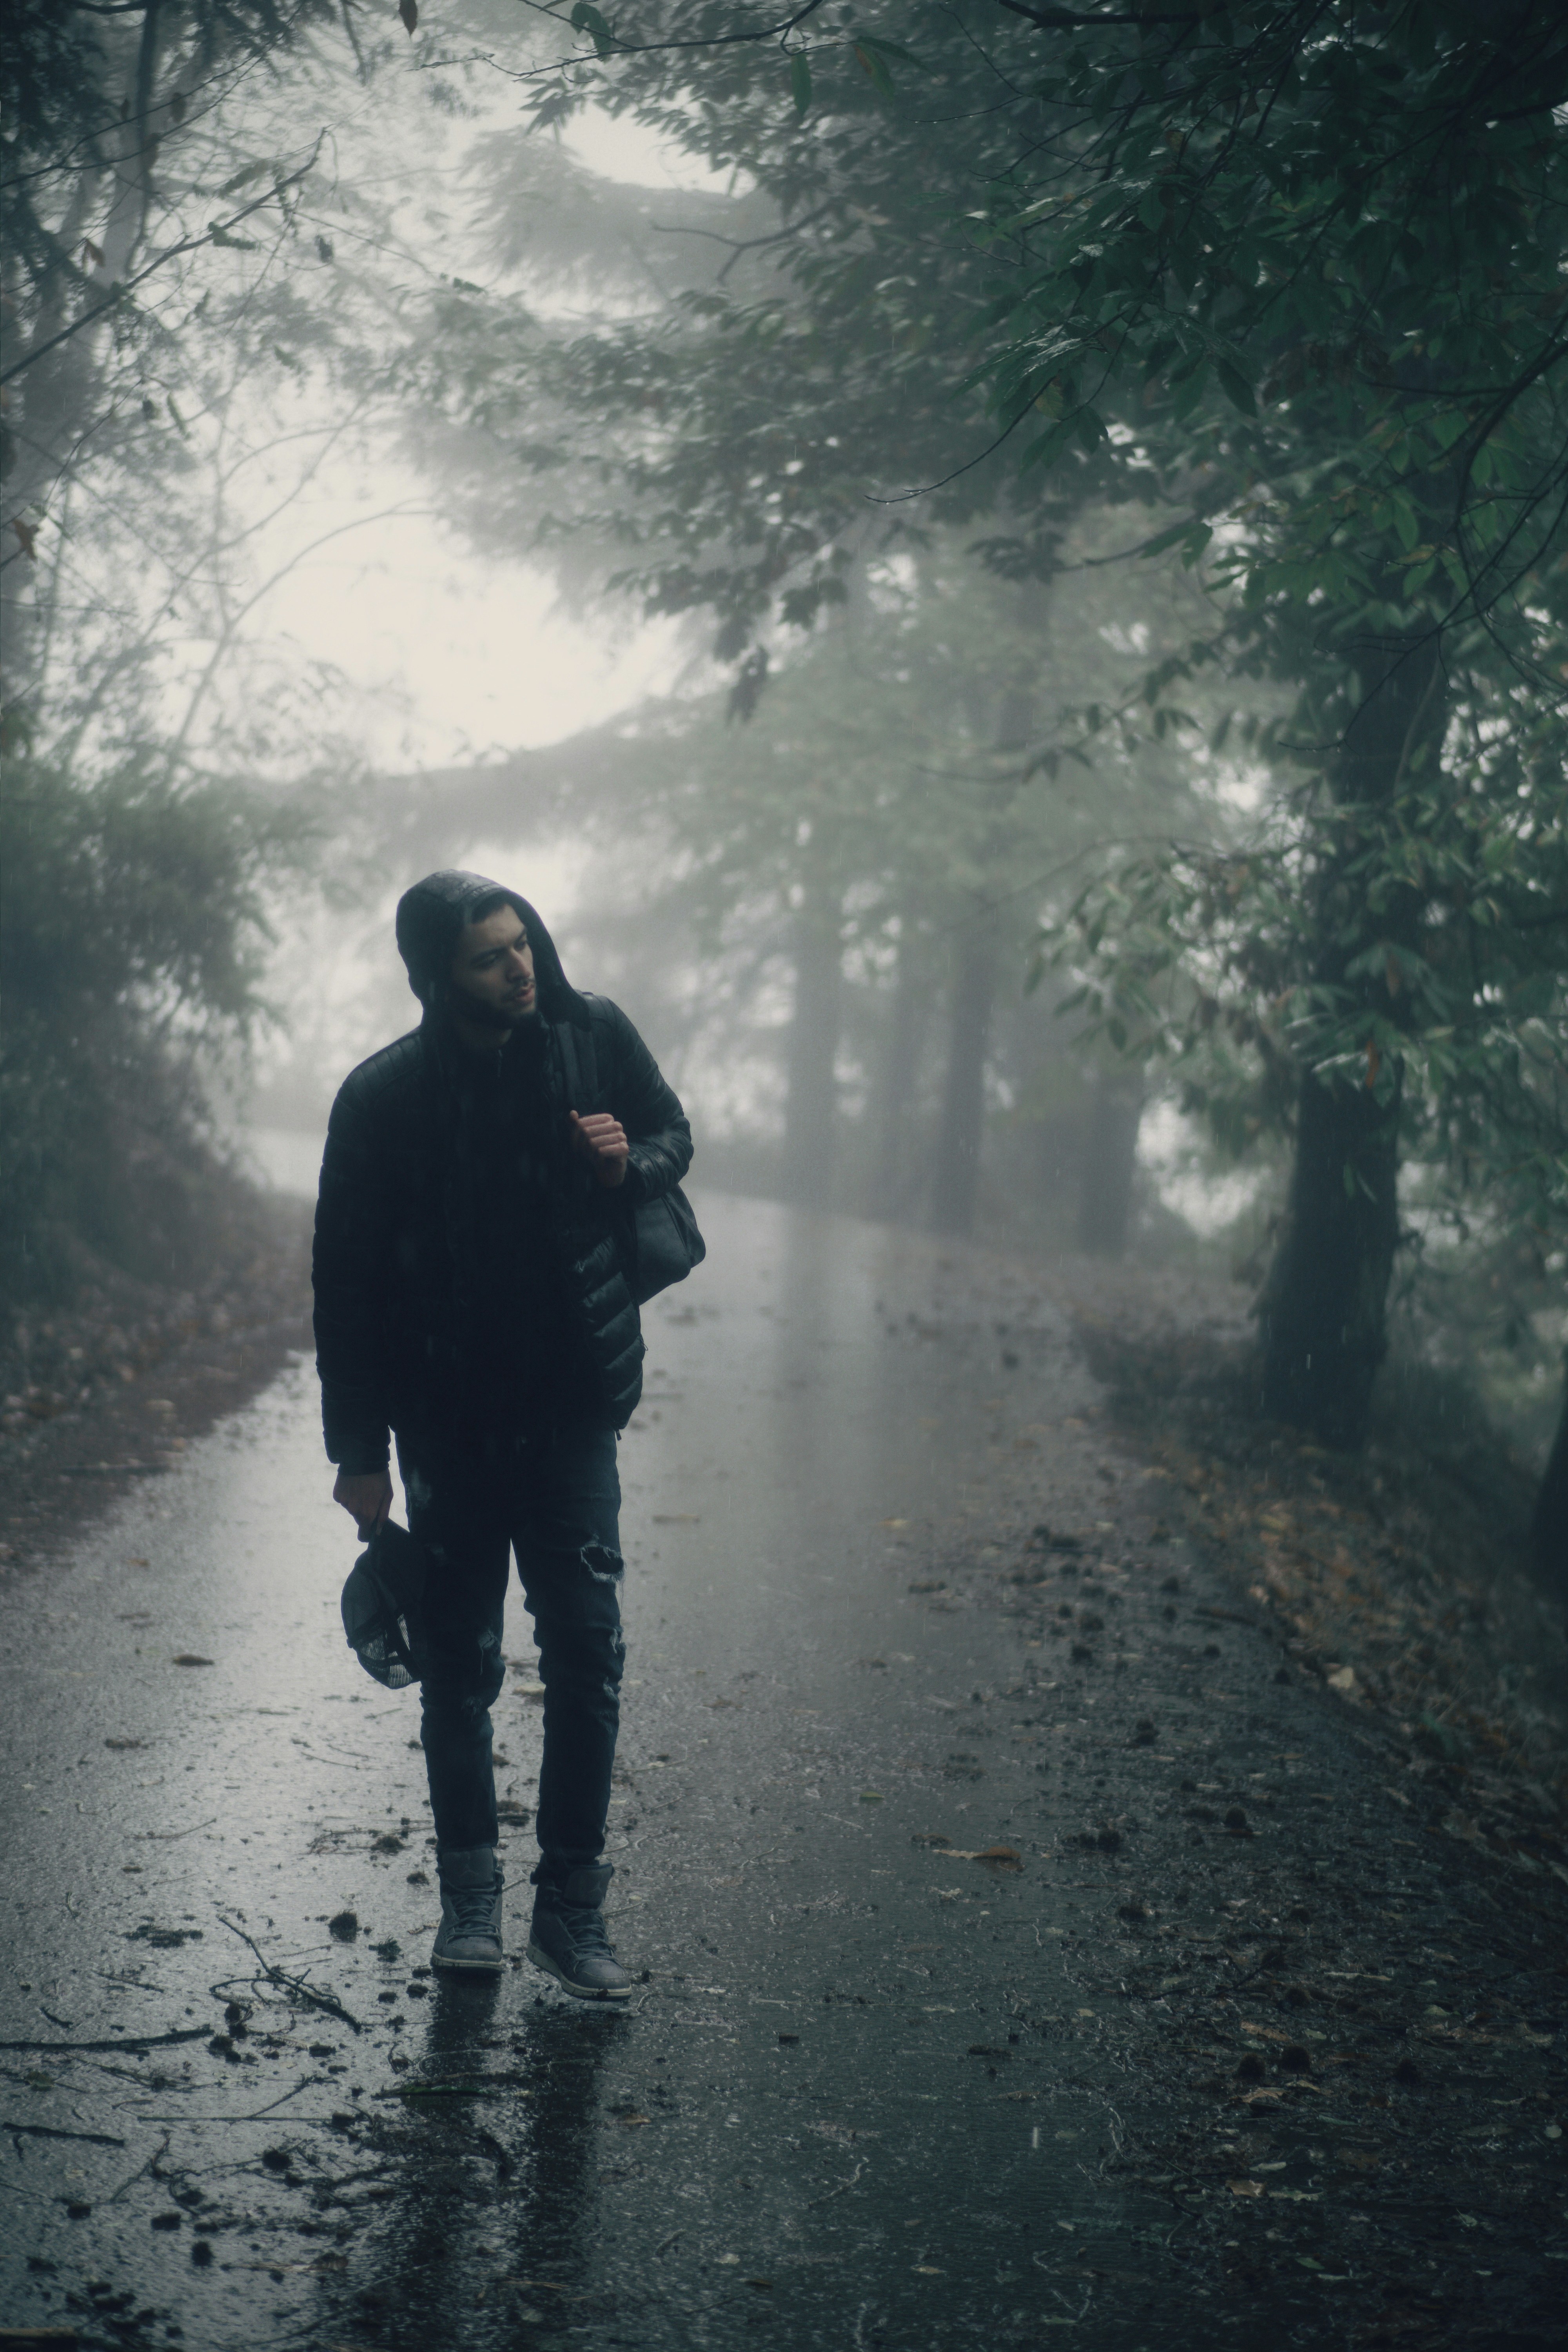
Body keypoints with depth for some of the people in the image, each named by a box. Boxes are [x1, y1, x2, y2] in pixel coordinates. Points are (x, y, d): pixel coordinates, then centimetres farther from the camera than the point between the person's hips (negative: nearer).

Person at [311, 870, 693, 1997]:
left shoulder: (594, 1035, -6)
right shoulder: (385, 1098, -12)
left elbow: (675, 1135, 12)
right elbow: (348, 1281, -7)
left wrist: (632, 1165, -13)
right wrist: (359, 1451, -7)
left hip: (573, 1401, 2)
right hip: (451, 1415, -1)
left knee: (588, 1649, 0)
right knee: (460, 1660, 7)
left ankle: (573, 1903, 9)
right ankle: (471, 1891, 21)